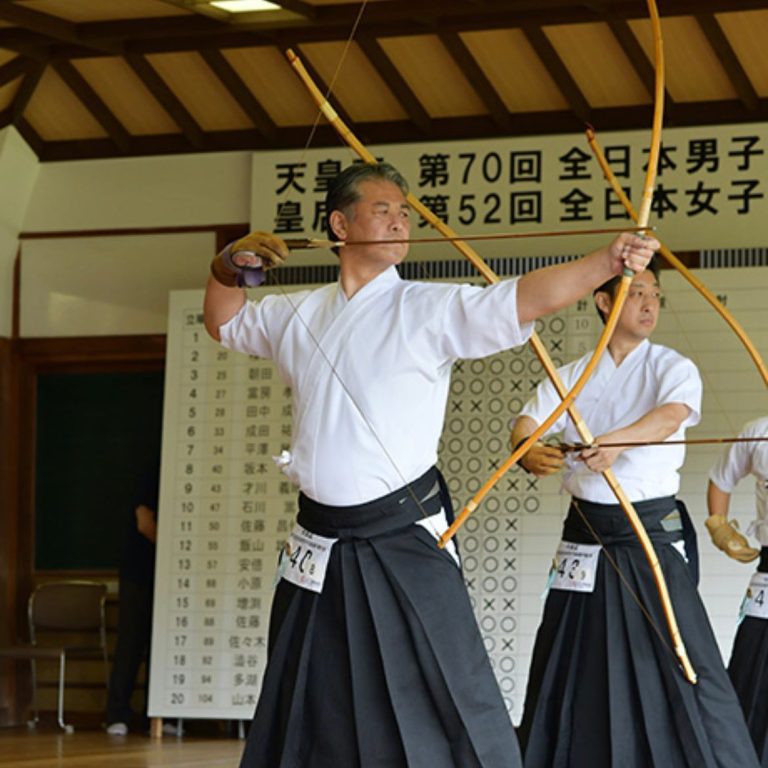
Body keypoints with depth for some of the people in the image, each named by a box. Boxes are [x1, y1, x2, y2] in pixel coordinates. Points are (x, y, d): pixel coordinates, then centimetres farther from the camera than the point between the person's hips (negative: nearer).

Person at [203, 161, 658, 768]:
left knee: (448, 712, -10)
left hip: (404, 544, -5)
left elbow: (526, 298, -21)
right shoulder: (297, 315, 9)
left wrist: (610, 260, -36)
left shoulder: (432, 308, -6)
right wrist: (230, 267, 8)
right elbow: (224, 320, 28)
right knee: (305, 719, 15)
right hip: (319, 551, 5)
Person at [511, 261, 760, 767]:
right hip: (586, 536, 3)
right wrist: (529, 452, -28)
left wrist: (617, 441, -42)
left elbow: (673, 415, -22)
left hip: (652, 534, -3)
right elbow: (525, 424, -3)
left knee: (687, 666, -10)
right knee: (564, 669, 10)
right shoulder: (571, 377, 9)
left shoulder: (672, 369, -2)